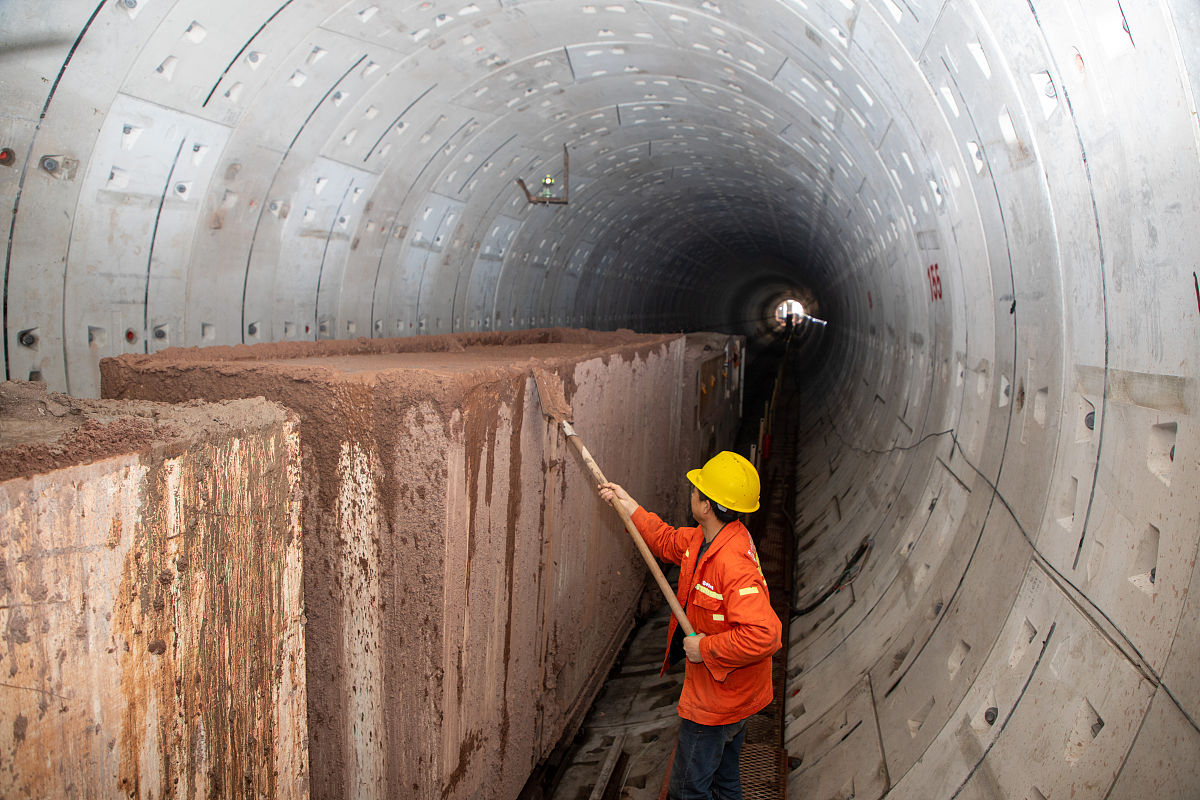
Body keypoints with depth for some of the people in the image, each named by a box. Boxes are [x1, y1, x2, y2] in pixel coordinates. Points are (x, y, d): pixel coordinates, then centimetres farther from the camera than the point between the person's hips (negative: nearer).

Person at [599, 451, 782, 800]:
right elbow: (667, 541, 16)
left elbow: (763, 634, -42)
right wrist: (627, 504, 13)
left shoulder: (734, 565, -35)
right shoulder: (703, 539, -4)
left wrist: (705, 648, -30)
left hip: (715, 702, -9)